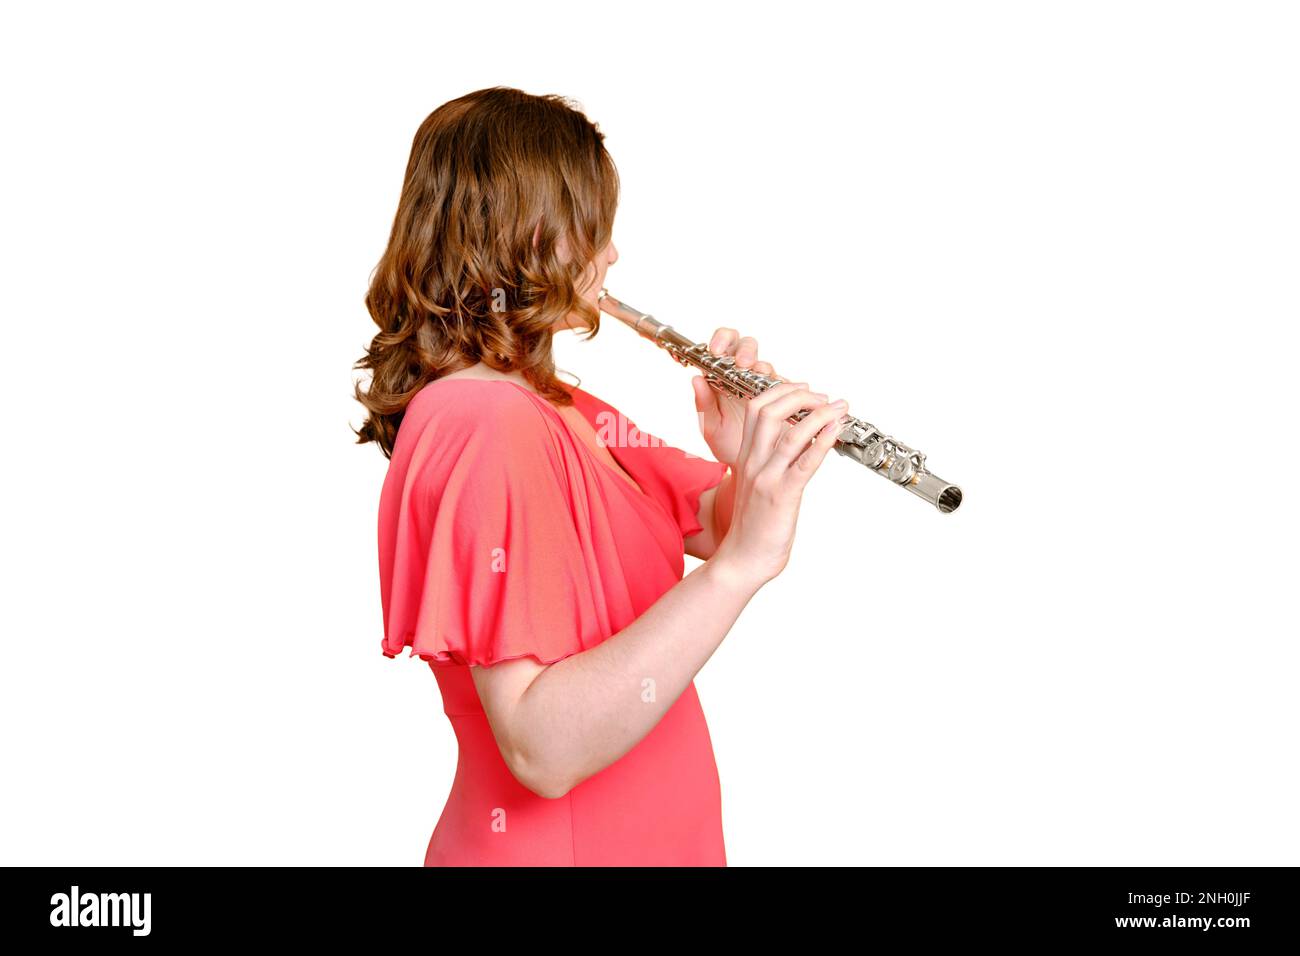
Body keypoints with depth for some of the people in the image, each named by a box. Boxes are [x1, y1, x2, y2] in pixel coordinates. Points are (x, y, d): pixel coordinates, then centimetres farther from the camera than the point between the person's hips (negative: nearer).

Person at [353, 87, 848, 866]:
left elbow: (714, 524, 6)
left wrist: (756, 465, -14)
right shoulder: (482, 424, -24)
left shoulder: (562, 410, 5)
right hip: (551, 843, -8)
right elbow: (542, 750, -32)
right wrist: (740, 563, -36)